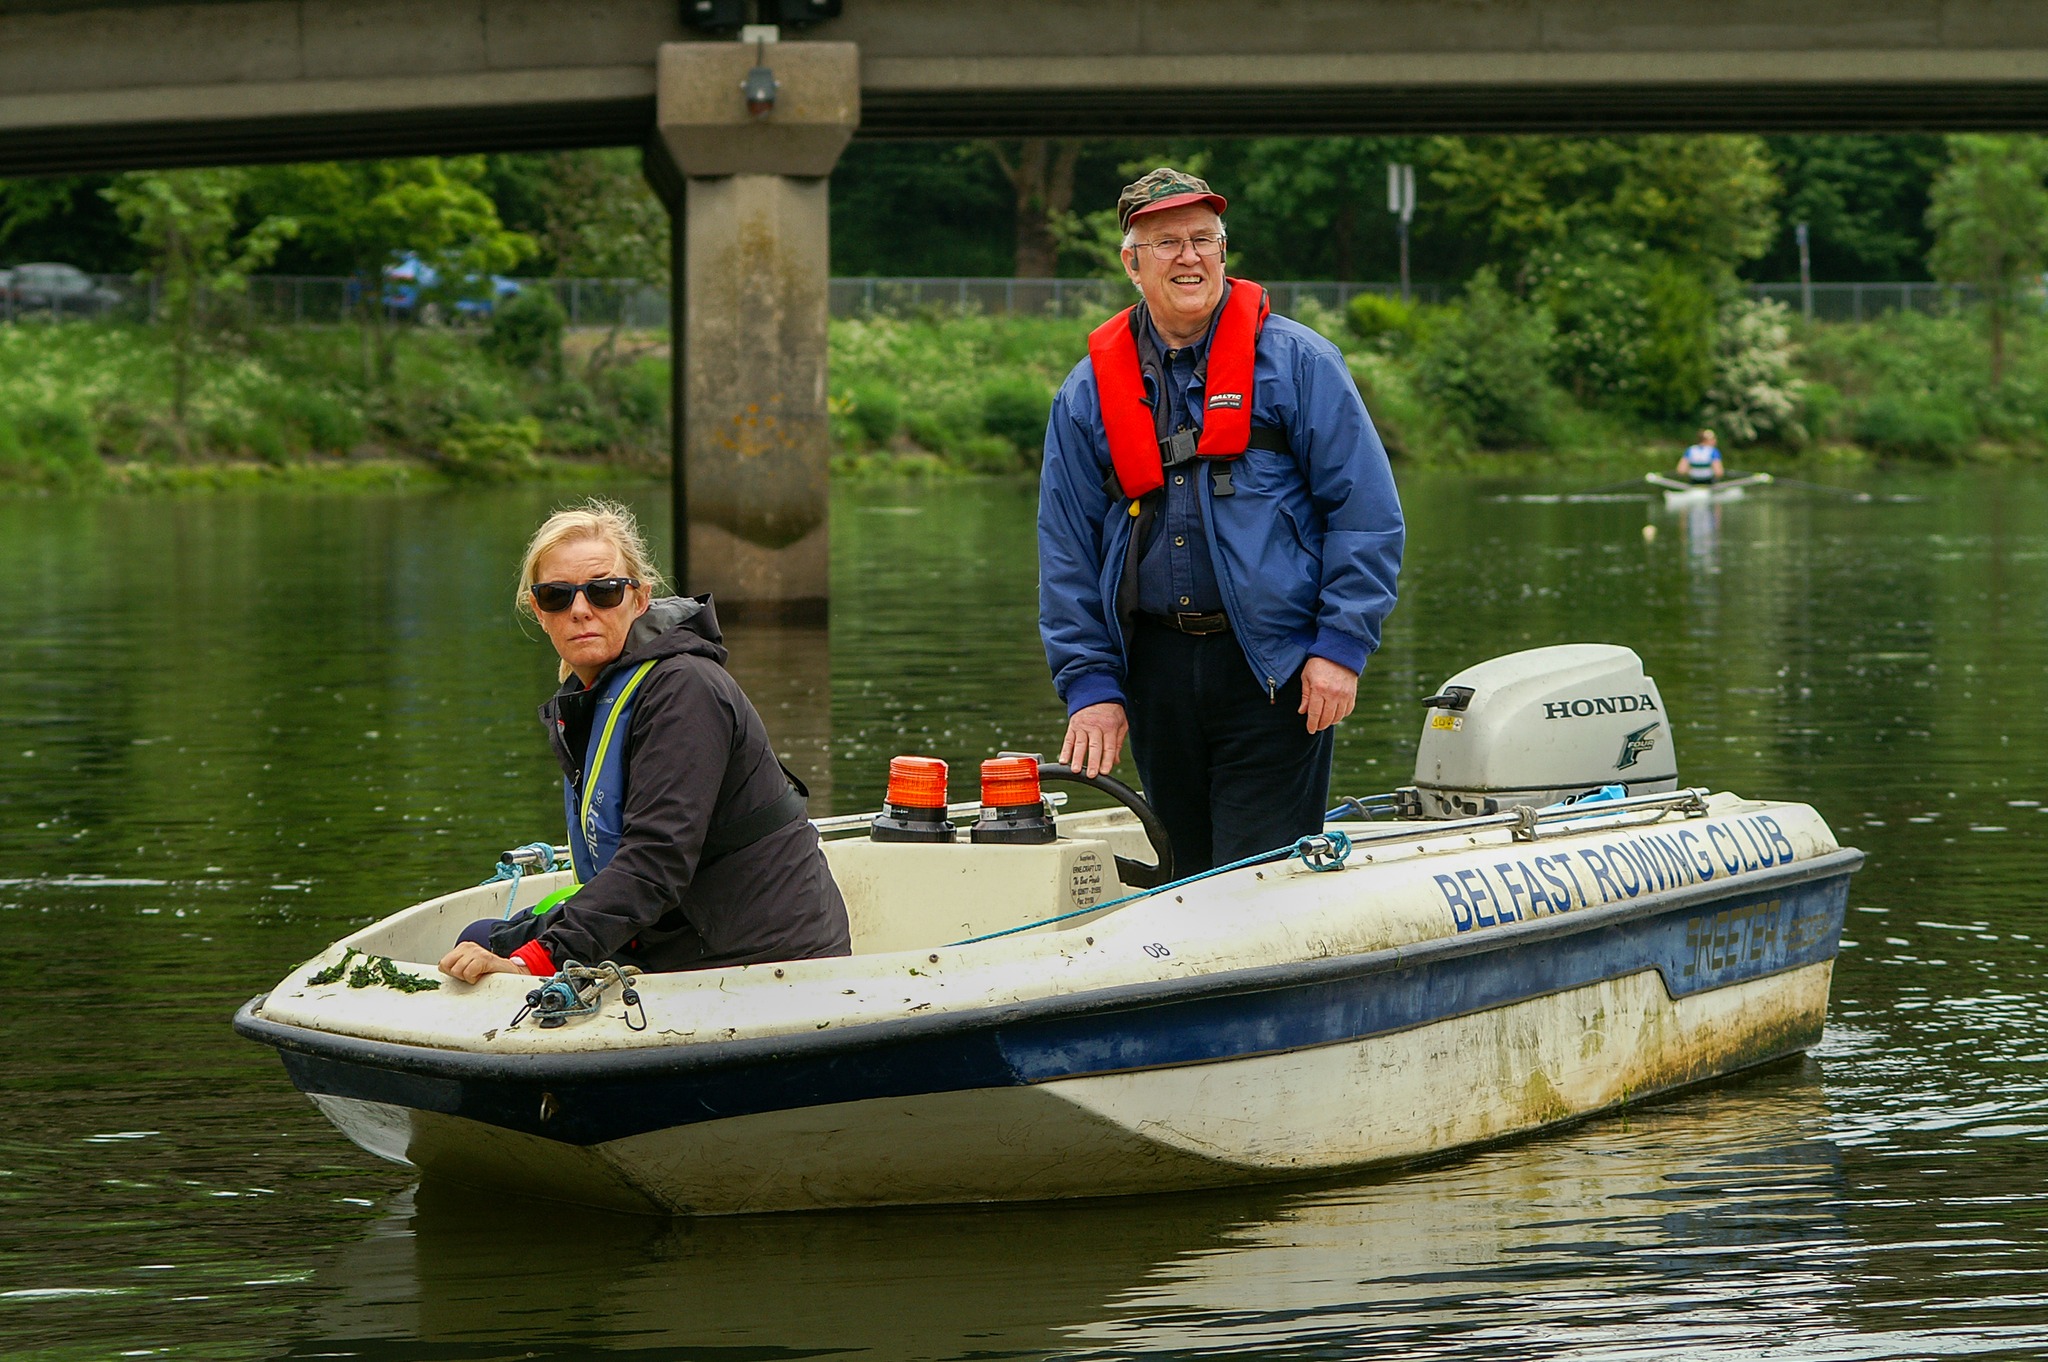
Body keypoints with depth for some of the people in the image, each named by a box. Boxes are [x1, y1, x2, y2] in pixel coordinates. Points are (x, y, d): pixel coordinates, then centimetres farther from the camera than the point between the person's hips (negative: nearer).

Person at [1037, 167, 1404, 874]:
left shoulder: (1295, 362, 0)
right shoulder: (1090, 391, 10)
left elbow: (1366, 513, -2)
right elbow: (1066, 549, 11)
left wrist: (1340, 648, -9)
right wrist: (1091, 685, 3)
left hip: (1276, 672, -4)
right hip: (1154, 669, 4)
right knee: (1191, 880, 10)